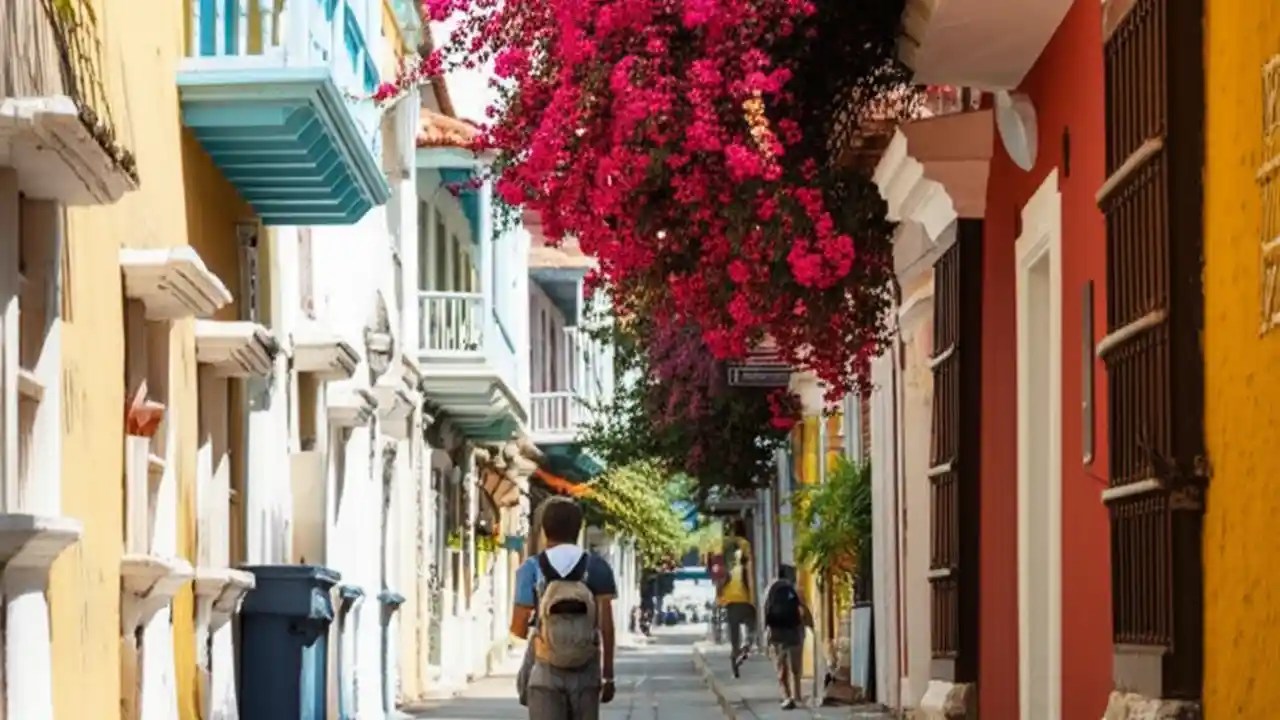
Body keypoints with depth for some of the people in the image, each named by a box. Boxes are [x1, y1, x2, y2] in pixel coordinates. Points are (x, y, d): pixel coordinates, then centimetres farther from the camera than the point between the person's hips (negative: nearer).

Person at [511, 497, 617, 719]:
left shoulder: (532, 569, -3)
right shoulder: (597, 568, 0)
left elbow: (518, 629, -3)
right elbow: (606, 625, -3)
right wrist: (608, 674, 2)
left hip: (545, 673, -1)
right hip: (586, 674, 1)